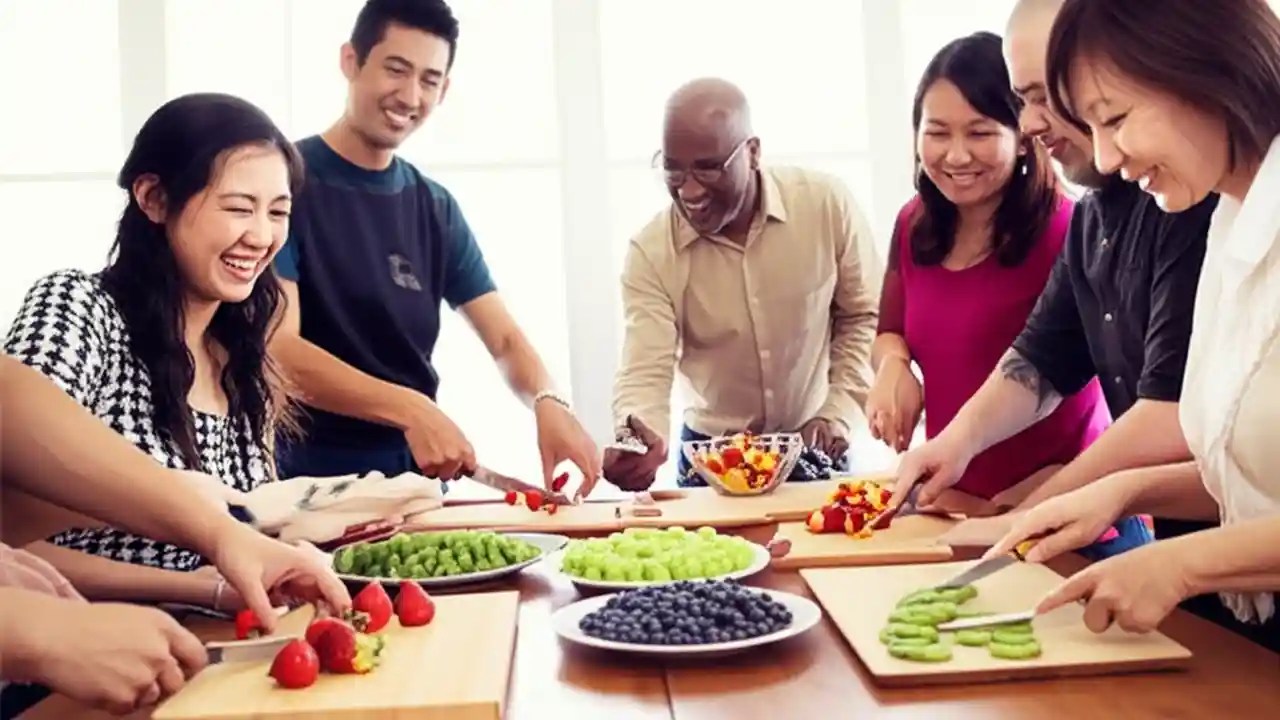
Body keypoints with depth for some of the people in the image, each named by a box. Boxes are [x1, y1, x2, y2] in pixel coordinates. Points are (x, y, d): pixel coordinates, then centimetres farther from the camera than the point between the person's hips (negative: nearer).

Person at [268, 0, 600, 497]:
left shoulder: (437, 209, 7)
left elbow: (505, 340, 2)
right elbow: (278, 351, -18)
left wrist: (547, 403, -19)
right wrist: (410, 409, -31)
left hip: (416, 473, 4)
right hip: (310, 478, -4)